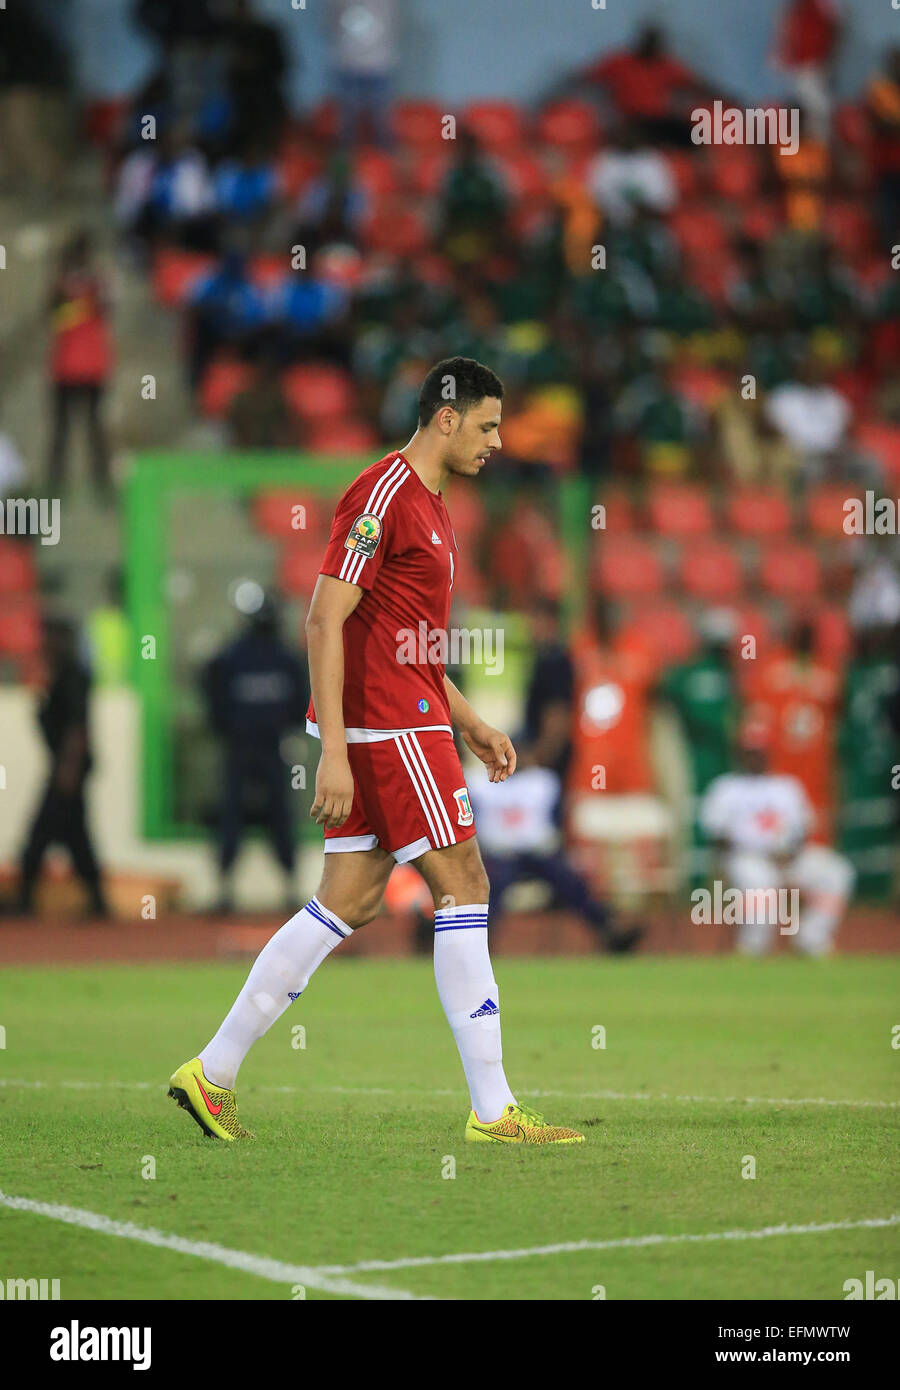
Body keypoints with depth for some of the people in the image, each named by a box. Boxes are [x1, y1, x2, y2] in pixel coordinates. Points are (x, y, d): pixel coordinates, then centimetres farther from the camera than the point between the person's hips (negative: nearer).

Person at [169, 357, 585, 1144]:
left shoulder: (429, 506, 19)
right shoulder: (383, 493, -12)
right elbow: (325, 620, -18)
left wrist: (470, 724, 22)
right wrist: (334, 750, -22)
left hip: (408, 721, 10)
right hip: (389, 727, -10)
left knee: (350, 903, 8)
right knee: (463, 887, -8)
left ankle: (213, 1073, 12)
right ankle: (492, 1108, -6)